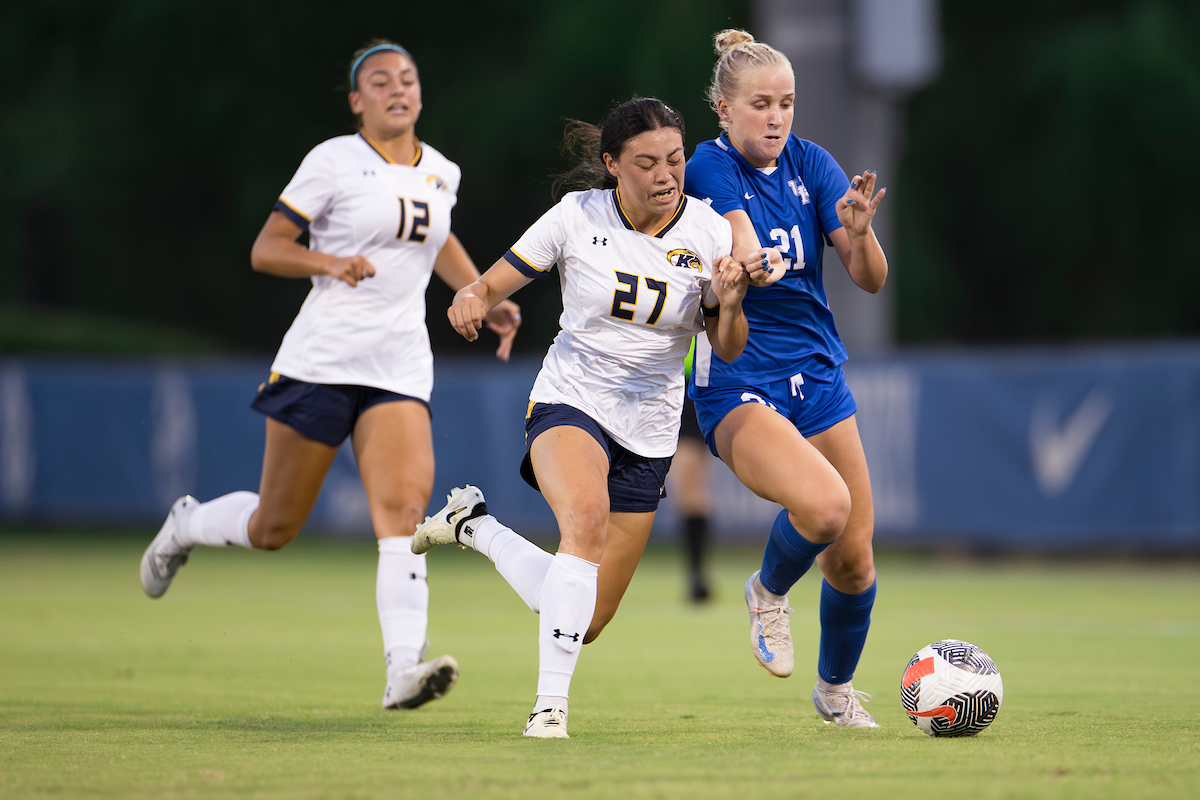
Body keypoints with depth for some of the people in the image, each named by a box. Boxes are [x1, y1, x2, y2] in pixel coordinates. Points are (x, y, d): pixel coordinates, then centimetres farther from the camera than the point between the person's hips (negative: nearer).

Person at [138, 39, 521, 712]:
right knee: (275, 527, 5)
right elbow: (264, 250, -4)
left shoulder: (441, 172, 12)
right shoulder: (334, 162, -4)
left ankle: (404, 669, -29)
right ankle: (186, 525, 38)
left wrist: (487, 299, 21)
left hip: (401, 371, 3)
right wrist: (332, 263, -21)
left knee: (405, 506, -19)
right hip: (322, 360, -3)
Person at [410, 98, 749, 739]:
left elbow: (727, 350, 0)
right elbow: (494, 284, -2)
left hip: (649, 429, 3)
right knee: (588, 518, -37)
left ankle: (475, 526, 31)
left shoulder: (708, 230, -6)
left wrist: (728, 304, -22)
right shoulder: (577, 216, -9)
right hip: (570, 402, -3)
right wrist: (471, 298, -25)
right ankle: (550, 707, -32)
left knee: (585, 623, 6)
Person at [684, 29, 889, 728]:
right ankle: (769, 592, 3)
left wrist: (859, 230, -22)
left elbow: (871, 279, -1)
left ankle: (836, 689, 31)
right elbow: (745, 258, -25)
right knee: (823, 504, -31)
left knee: (853, 563, 3)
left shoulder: (810, 164, 3)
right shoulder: (711, 166, -9)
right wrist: (750, 267, -47)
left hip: (817, 376, 5)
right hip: (737, 386, -5)